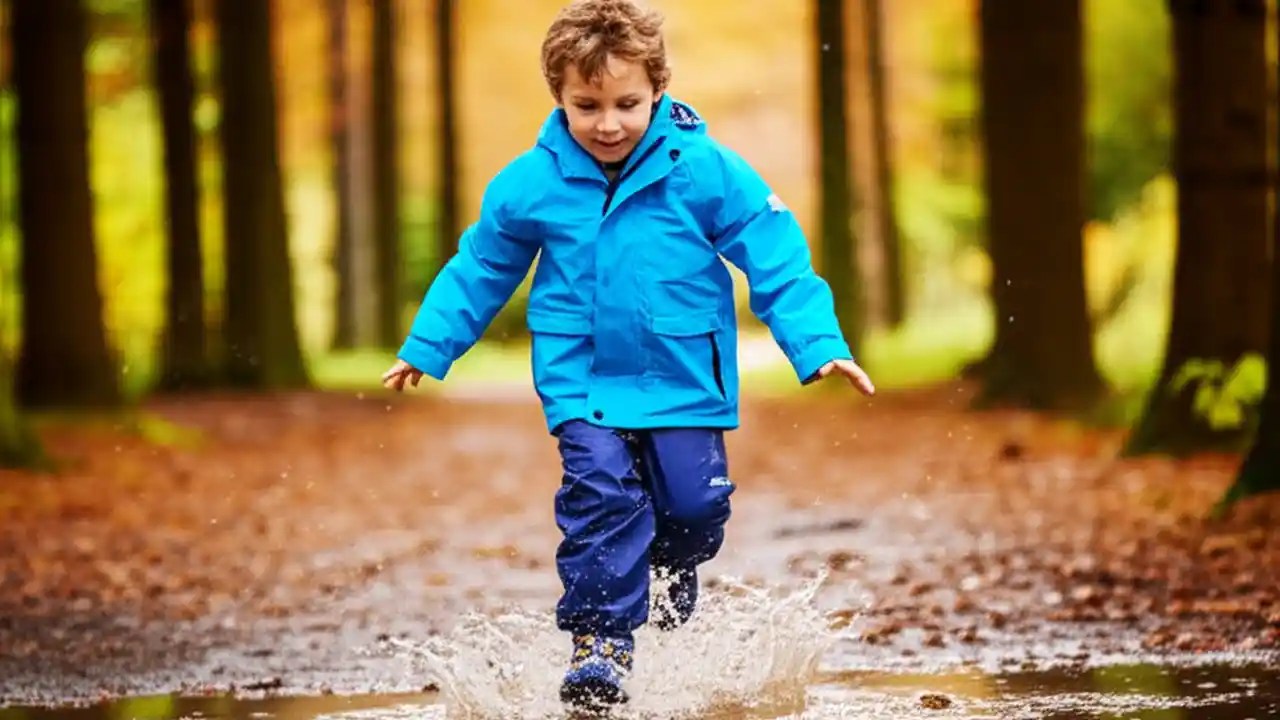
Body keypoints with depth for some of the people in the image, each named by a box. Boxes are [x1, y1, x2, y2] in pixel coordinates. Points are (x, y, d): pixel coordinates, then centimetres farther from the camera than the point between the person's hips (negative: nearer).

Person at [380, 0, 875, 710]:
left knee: (695, 501, -5)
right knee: (600, 486, -19)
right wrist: (426, 348, 11)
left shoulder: (707, 173, -10)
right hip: (582, 380, 0)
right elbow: (479, 269, 9)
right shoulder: (528, 184, -6)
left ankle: (669, 573, 30)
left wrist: (818, 344, -14)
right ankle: (600, 637, -8)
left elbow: (777, 261, -6)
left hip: (684, 378, 0)